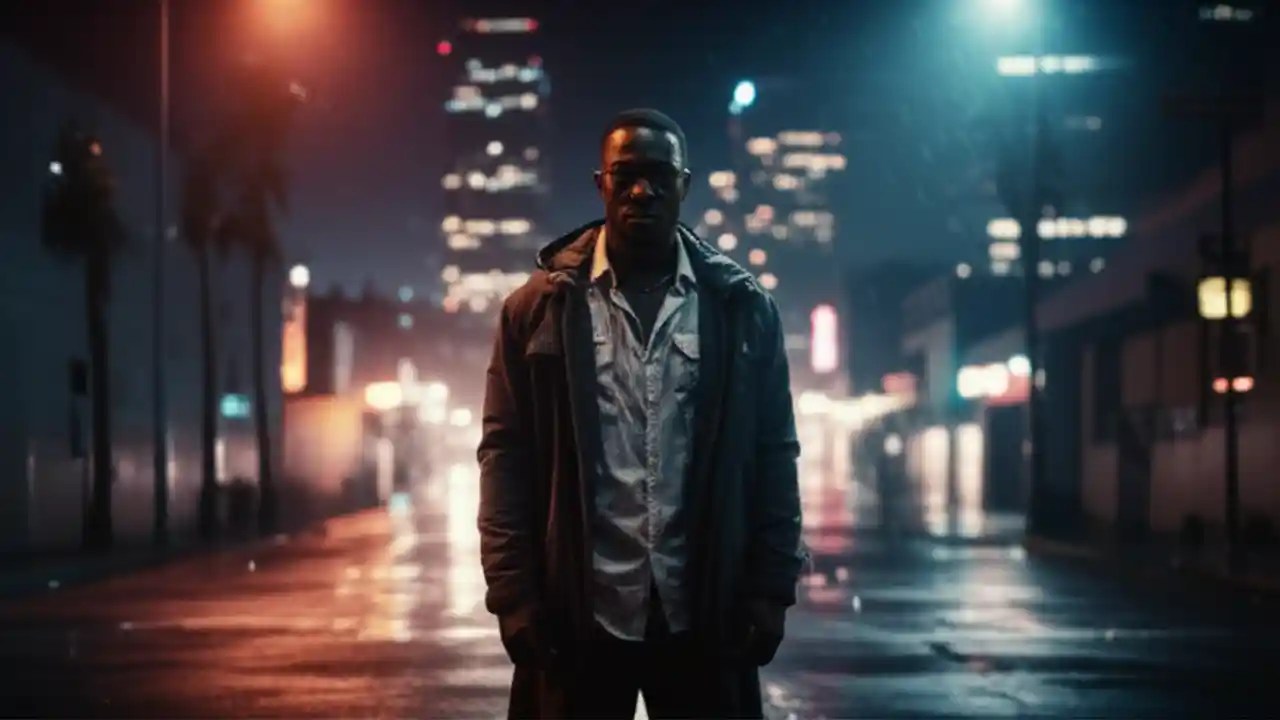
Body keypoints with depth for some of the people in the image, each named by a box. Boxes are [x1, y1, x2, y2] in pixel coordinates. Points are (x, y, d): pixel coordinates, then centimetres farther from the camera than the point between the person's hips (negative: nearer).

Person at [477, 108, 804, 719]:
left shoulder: (743, 308, 5)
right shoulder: (539, 309, 3)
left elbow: (774, 458, 7)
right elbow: (505, 457, 2)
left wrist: (771, 589, 1)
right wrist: (513, 596, -5)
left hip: (704, 620, 1)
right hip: (577, 620, -1)